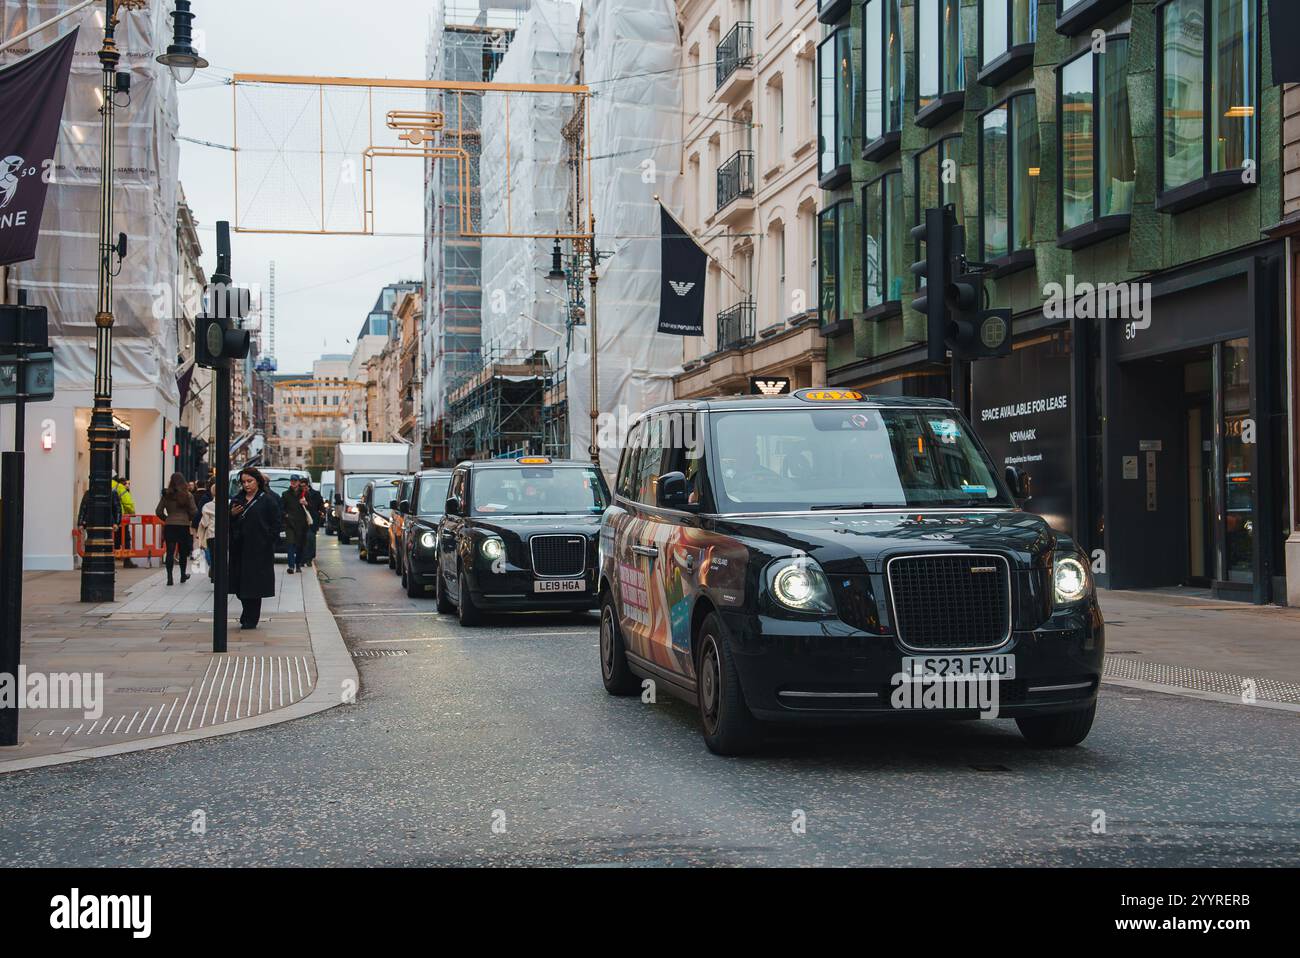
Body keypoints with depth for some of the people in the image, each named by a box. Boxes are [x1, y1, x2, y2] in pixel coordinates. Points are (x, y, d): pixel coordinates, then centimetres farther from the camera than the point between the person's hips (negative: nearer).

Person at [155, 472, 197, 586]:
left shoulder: (166, 495, -1)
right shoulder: (187, 495, -5)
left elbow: (158, 511, 0)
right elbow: (194, 511, -5)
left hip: (169, 526, 1)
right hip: (184, 525, -1)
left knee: (170, 552, 0)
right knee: (183, 551, 13)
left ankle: (169, 578, -8)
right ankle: (183, 575, 26)